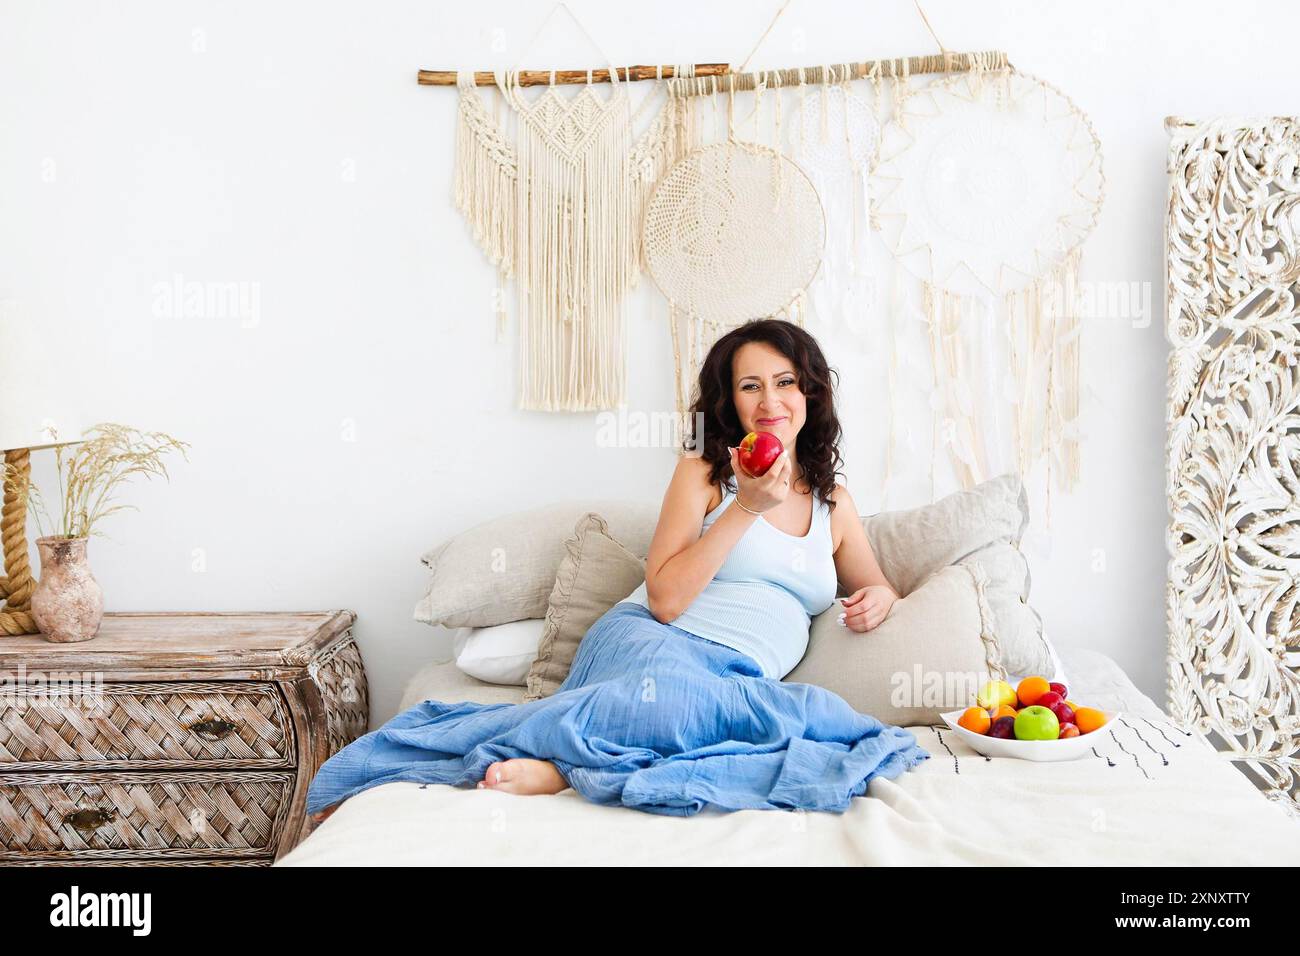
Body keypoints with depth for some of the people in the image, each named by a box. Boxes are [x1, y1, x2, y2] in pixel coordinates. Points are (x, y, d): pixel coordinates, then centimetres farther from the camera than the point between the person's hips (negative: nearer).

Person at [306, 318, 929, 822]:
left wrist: (878, 598, 9)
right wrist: (745, 507, -8)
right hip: (651, 641, -3)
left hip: (740, 680, 3)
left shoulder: (834, 503, 21)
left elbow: (876, 587, 33)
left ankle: (562, 769, -34)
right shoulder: (703, 474, 8)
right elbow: (664, 599, -3)